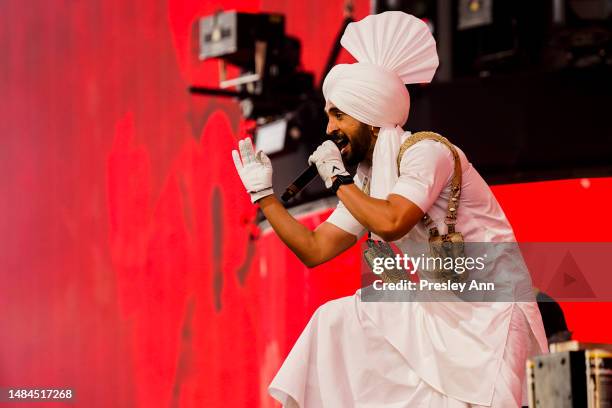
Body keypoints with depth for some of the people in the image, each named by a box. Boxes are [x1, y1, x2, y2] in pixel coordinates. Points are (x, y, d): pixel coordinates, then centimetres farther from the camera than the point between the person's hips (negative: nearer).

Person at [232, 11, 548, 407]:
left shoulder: (426, 152, -16)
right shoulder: (366, 181, 8)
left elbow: (390, 223, -32)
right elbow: (314, 250, 10)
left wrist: (337, 179, -17)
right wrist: (263, 194, 8)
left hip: (488, 308, -9)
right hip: (437, 306, 9)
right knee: (335, 323, 5)